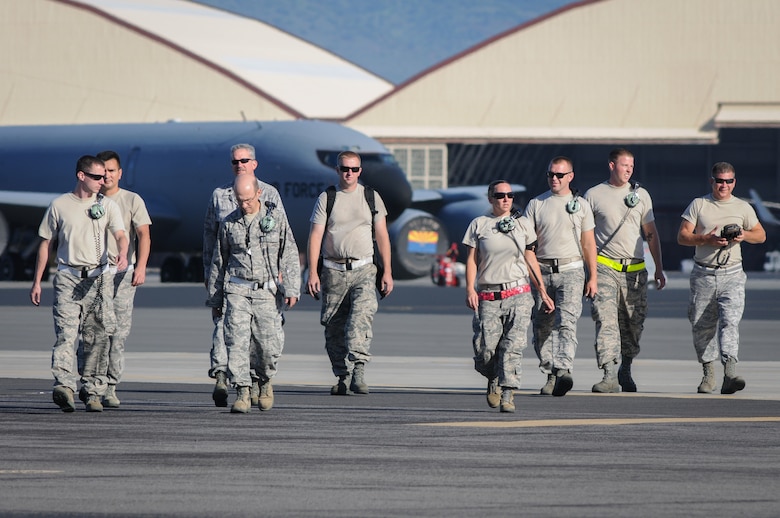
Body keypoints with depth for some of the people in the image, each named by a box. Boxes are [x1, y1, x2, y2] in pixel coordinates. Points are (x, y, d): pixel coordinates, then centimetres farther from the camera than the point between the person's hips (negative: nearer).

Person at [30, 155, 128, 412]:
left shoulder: (108, 206, 8)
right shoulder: (59, 205, 7)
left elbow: (120, 235, -7)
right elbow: (45, 243, 12)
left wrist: (122, 254, -30)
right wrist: (37, 281, 10)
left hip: (99, 278, 2)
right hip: (68, 277, -2)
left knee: (98, 337, 2)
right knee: (66, 333, -15)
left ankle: (93, 390, 9)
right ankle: (64, 386, -27)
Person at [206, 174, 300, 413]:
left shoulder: (276, 218, 3)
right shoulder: (229, 223, 7)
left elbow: (289, 256, 2)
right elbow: (219, 261, 15)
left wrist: (292, 288, -7)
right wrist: (215, 297, 16)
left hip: (267, 292, -1)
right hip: (237, 290, 1)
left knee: (269, 344, -2)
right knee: (237, 341, -11)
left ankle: (265, 381, 27)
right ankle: (242, 393, -10)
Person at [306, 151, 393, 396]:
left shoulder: (371, 197, 9)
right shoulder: (326, 199, 5)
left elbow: (382, 236, 11)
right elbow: (315, 236, 1)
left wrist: (387, 272, 5)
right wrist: (312, 272, -8)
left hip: (363, 270, -1)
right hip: (333, 271, 1)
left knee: (361, 317, -21)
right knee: (334, 328, 3)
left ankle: (358, 371, -28)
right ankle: (343, 377, 15)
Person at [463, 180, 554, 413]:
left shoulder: (523, 224, 13)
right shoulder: (479, 224, 8)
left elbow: (530, 259, 17)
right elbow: (472, 259, 5)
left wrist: (542, 291, 15)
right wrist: (470, 289, -9)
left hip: (518, 294, 1)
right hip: (488, 296, -1)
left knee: (513, 345, -13)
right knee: (485, 348, -6)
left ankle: (507, 394, -15)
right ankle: (493, 380, 24)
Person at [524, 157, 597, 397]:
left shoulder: (581, 205, 9)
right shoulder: (535, 204, 9)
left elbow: (588, 243, 11)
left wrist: (593, 277, 6)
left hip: (571, 271, -2)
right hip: (542, 271, 2)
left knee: (566, 322, -17)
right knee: (542, 327, 3)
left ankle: (563, 372, -29)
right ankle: (550, 374, 12)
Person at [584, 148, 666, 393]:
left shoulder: (641, 195, 12)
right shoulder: (593, 195, 4)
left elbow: (651, 234, 16)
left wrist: (659, 269, 12)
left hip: (635, 270, 3)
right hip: (605, 269, -3)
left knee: (633, 324, 7)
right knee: (606, 320, -15)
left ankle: (625, 371, 25)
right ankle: (610, 376, -23)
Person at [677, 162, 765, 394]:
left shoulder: (743, 208, 10)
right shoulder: (698, 205, 6)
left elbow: (761, 235, 19)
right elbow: (682, 236, 1)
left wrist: (744, 235, -4)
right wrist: (707, 239, -15)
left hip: (732, 275, -1)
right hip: (703, 274, 1)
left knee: (730, 321, -18)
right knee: (702, 325, 4)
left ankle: (729, 374, -28)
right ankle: (708, 373, 21)